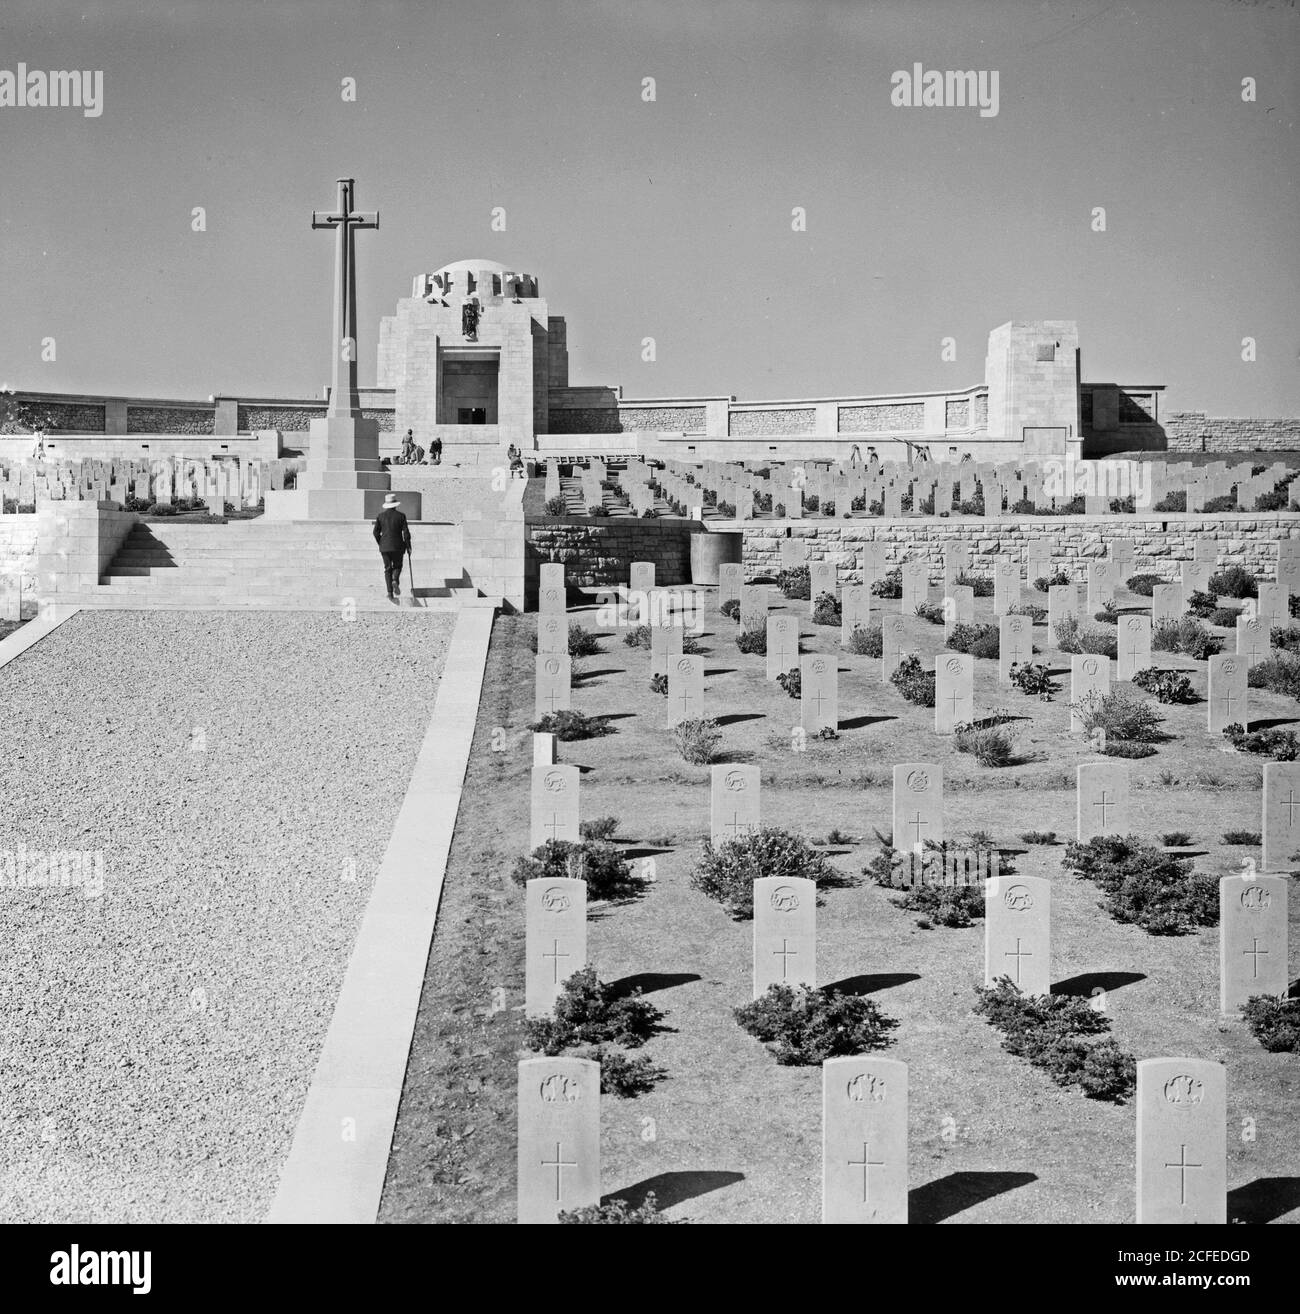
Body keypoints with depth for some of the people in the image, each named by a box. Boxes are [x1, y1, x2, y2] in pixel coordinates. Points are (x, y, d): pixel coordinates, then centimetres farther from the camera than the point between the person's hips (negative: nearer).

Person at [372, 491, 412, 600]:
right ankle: (395, 580, -15)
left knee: (387, 568, 10)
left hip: (384, 547, 2)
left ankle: (390, 592, 0)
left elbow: (376, 532, 3)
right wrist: (408, 546, 3)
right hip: (397, 546, -2)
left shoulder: (380, 516, 1)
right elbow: (406, 532, -7)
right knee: (397, 566, 16)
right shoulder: (401, 516, -6)